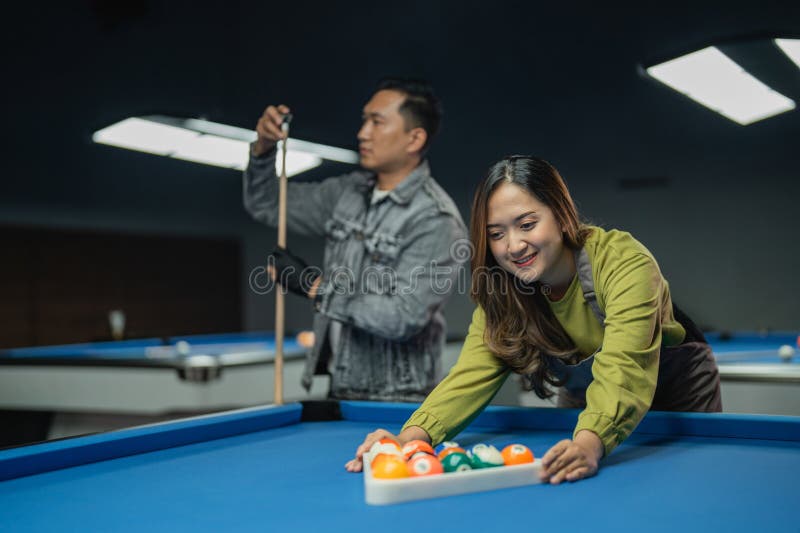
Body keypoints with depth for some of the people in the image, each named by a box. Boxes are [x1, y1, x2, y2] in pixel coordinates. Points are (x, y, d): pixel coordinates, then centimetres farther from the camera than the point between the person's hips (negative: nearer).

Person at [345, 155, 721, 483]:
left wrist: (589, 443, -72)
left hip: (680, 391, -3)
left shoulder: (625, 262, -39)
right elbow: (471, 376, -34)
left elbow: (622, 372, -52)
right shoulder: (501, 295, -23)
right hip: (582, 401, 4)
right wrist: (412, 436, -54)